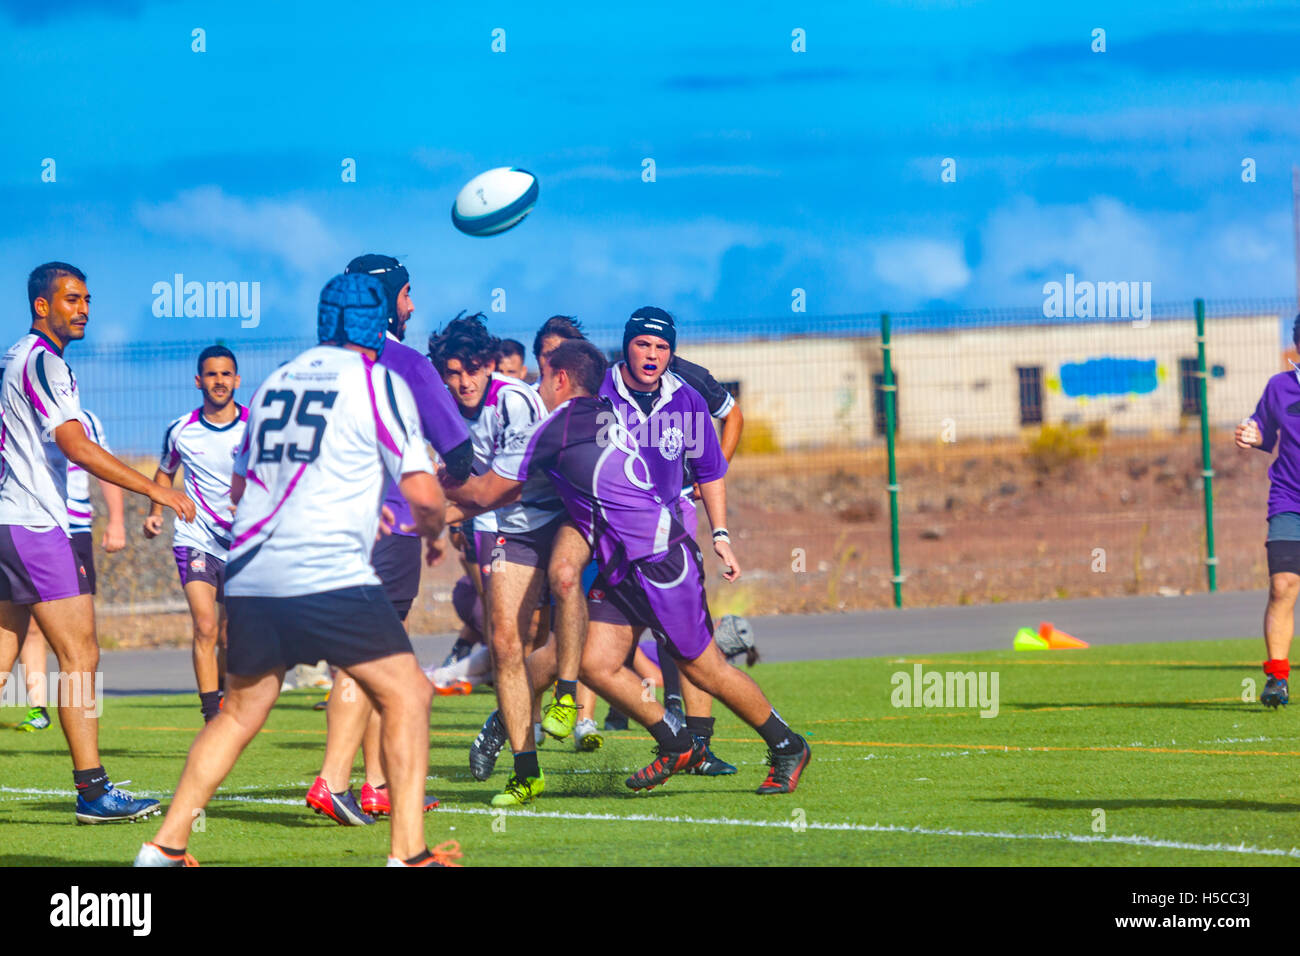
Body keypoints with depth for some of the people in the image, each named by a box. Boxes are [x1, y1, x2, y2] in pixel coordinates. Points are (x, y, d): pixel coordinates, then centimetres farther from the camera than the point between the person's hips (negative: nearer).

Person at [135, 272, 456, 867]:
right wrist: (430, 529, 18)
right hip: (330, 575, -6)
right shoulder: (378, 383, 0)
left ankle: (164, 847, 16)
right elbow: (422, 492, -6)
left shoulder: (275, 382, 18)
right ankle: (408, 852, -7)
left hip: (250, 577, 6)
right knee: (406, 695, 2)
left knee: (239, 712, 18)